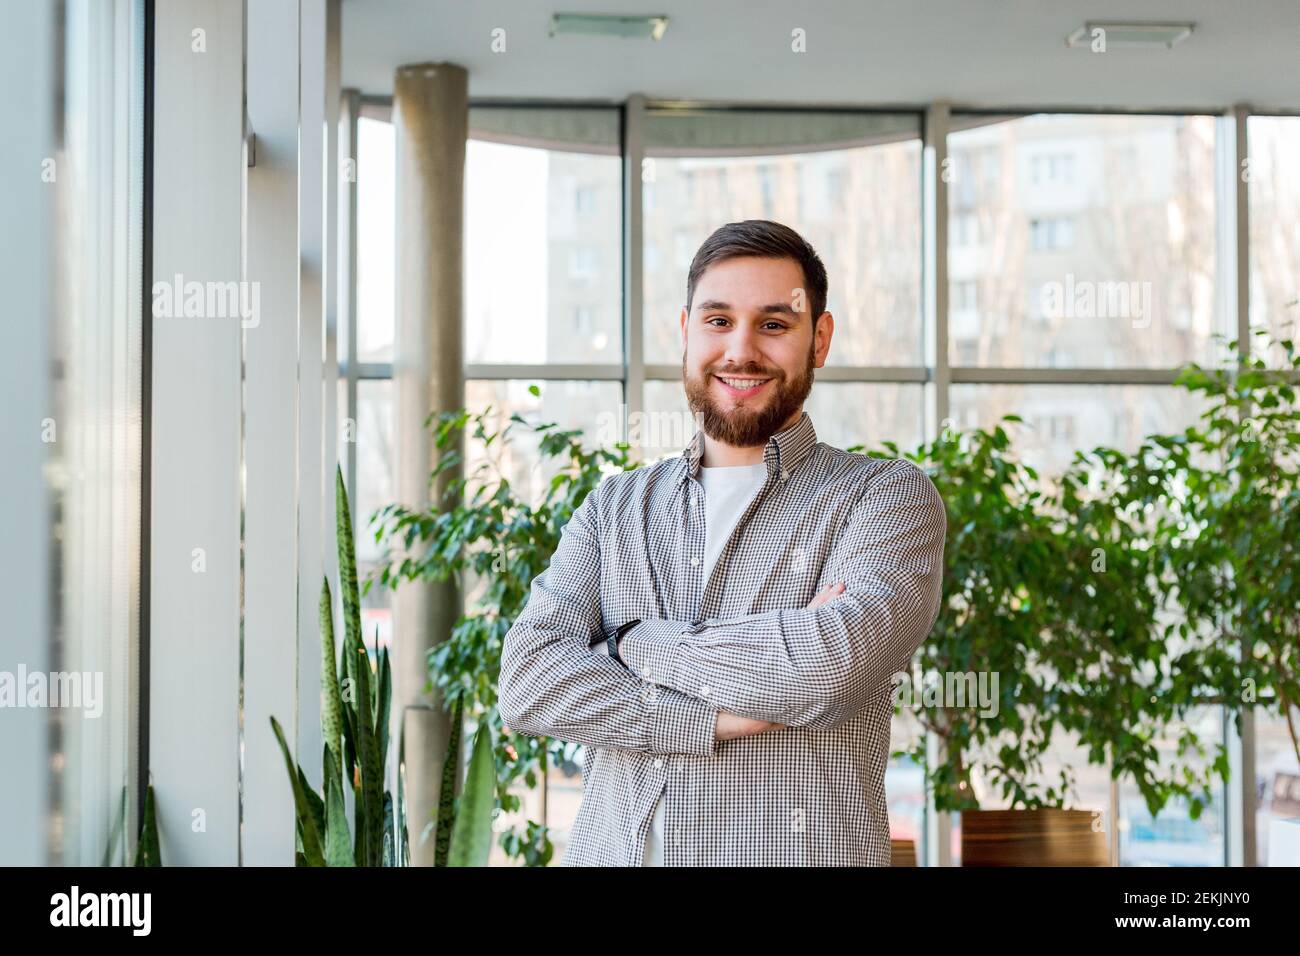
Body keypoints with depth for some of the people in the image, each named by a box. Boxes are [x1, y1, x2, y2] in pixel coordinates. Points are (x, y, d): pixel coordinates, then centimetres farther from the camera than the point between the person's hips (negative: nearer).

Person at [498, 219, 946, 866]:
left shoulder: (890, 496, -2)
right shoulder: (613, 508, 8)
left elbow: (828, 667, -20)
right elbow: (526, 682, -6)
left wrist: (634, 640, -9)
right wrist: (717, 715, -18)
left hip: (798, 852, -3)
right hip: (609, 849, 3)